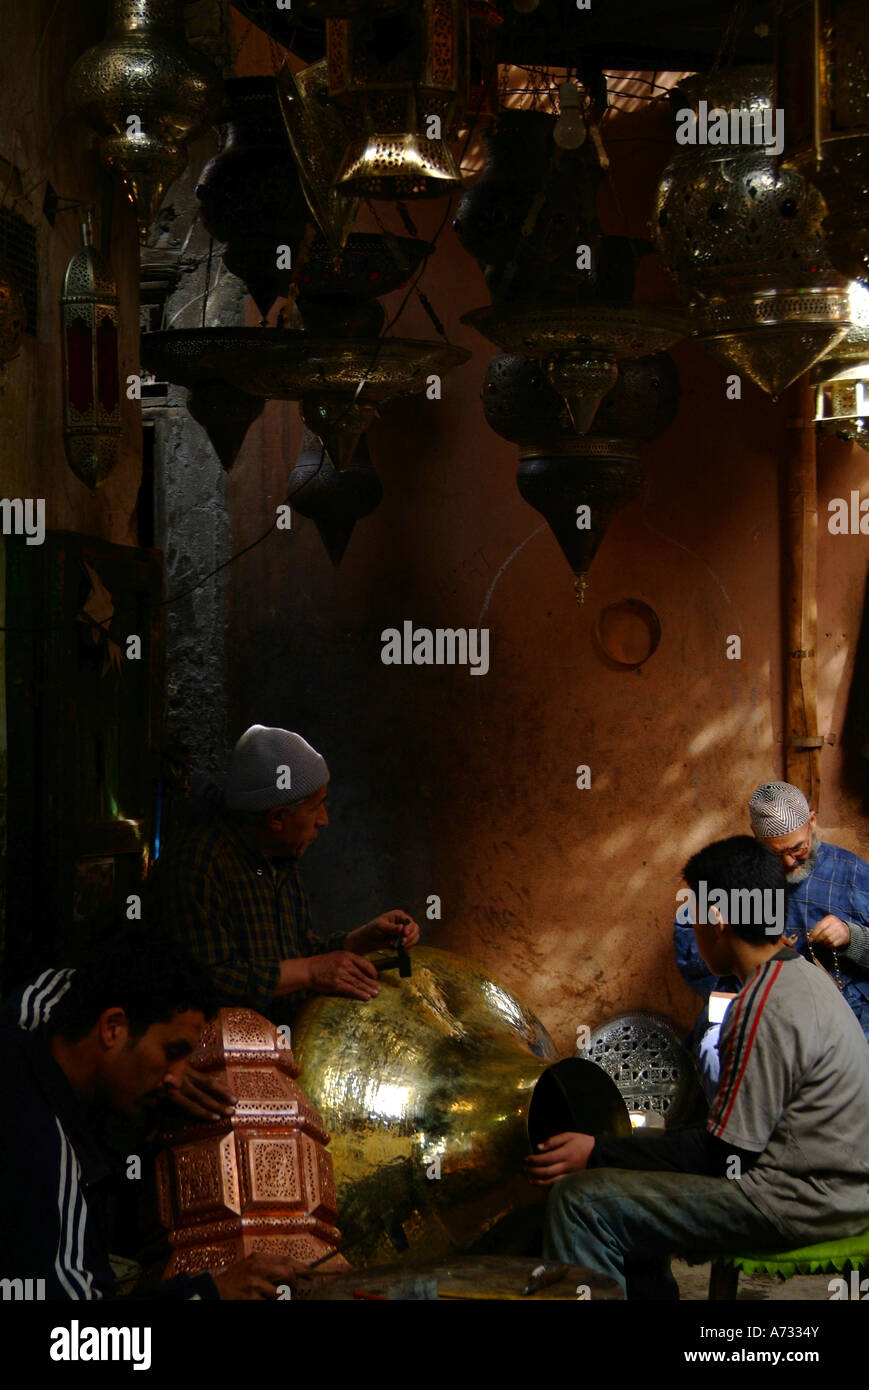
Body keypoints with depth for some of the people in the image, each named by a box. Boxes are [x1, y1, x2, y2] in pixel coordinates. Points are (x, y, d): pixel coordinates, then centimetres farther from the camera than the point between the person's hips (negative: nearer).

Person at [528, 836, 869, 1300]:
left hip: (797, 1203, -11)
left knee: (582, 1200, -13)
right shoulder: (803, 976, 10)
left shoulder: (766, 1009, -21)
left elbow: (724, 1154, -19)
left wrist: (598, 1153, -14)